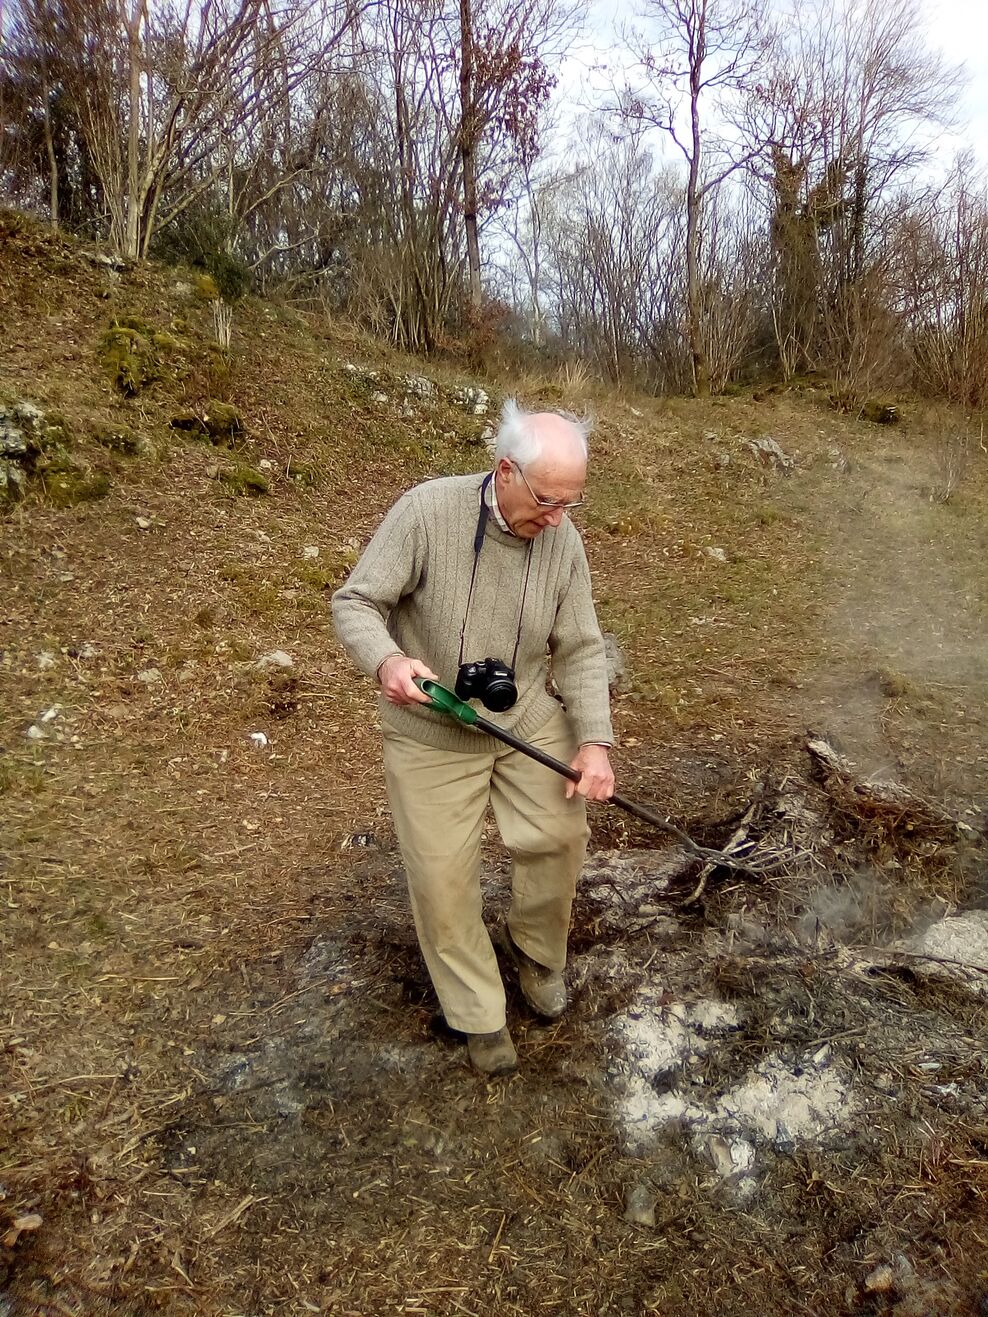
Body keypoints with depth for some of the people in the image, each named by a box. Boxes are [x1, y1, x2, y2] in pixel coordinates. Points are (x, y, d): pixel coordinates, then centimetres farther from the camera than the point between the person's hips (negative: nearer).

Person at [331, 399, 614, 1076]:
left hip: (531, 722, 3)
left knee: (561, 837, 0)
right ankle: (478, 1014, 25)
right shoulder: (427, 510, -22)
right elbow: (354, 604, -16)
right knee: (443, 875, 2)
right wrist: (388, 661, -38)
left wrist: (595, 742, -14)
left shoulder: (563, 540, -9)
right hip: (431, 734, -3)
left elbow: (580, 651, -4)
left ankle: (536, 950, 32)